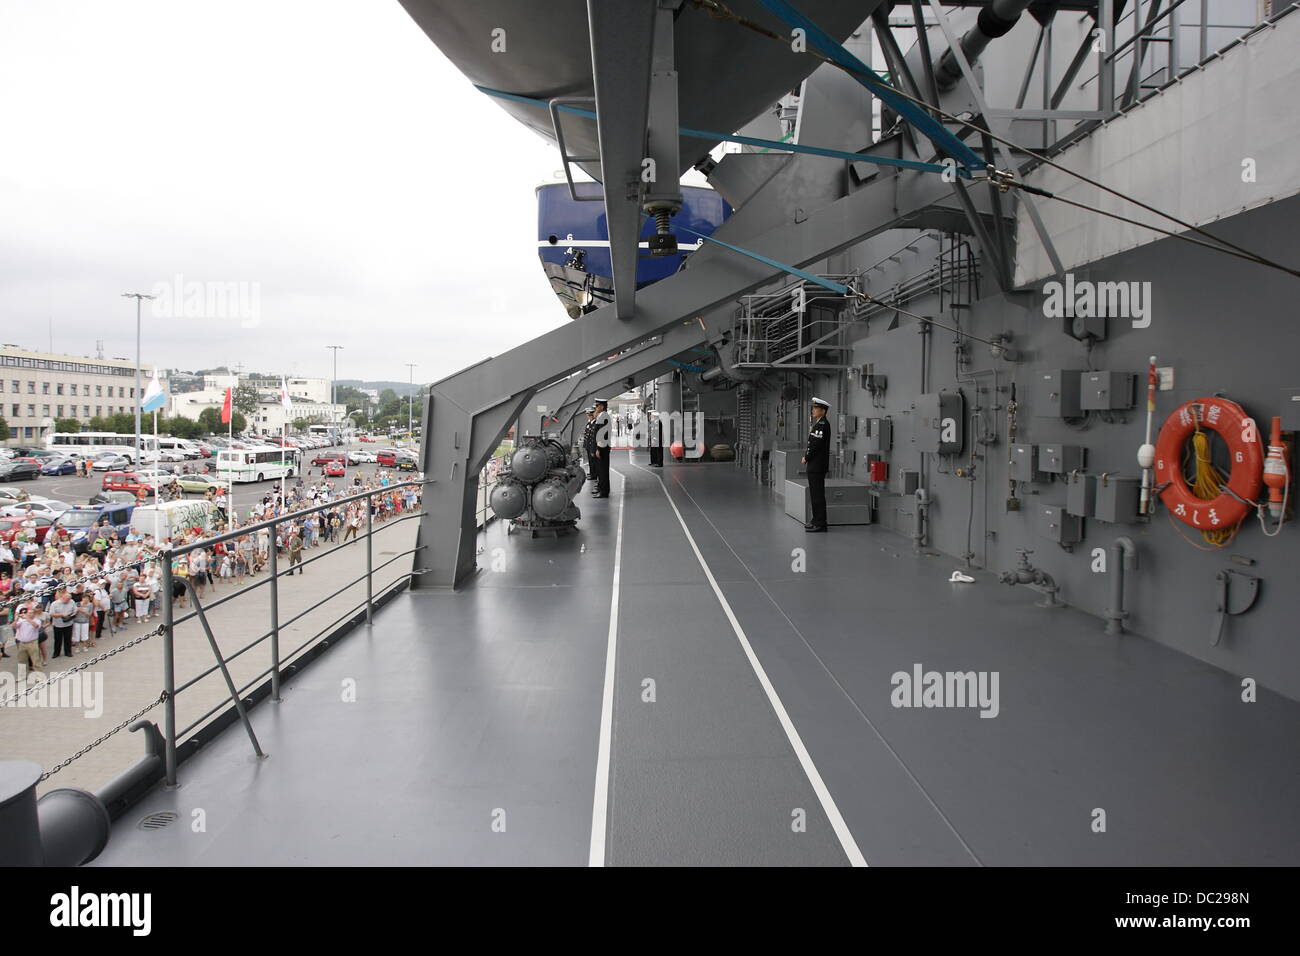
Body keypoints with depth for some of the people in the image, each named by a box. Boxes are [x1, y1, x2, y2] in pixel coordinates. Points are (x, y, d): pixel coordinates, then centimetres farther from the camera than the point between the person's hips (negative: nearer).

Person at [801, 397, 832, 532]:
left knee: (818, 495, -7)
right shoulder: (819, 423, 16)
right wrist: (807, 456, 7)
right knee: (815, 494, 15)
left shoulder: (822, 424, -16)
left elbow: (816, 444, -21)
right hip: (815, 465, 10)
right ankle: (817, 520, 21)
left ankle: (820, 523, -4)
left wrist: (806, 458, -10)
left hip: (818, 466, -10)